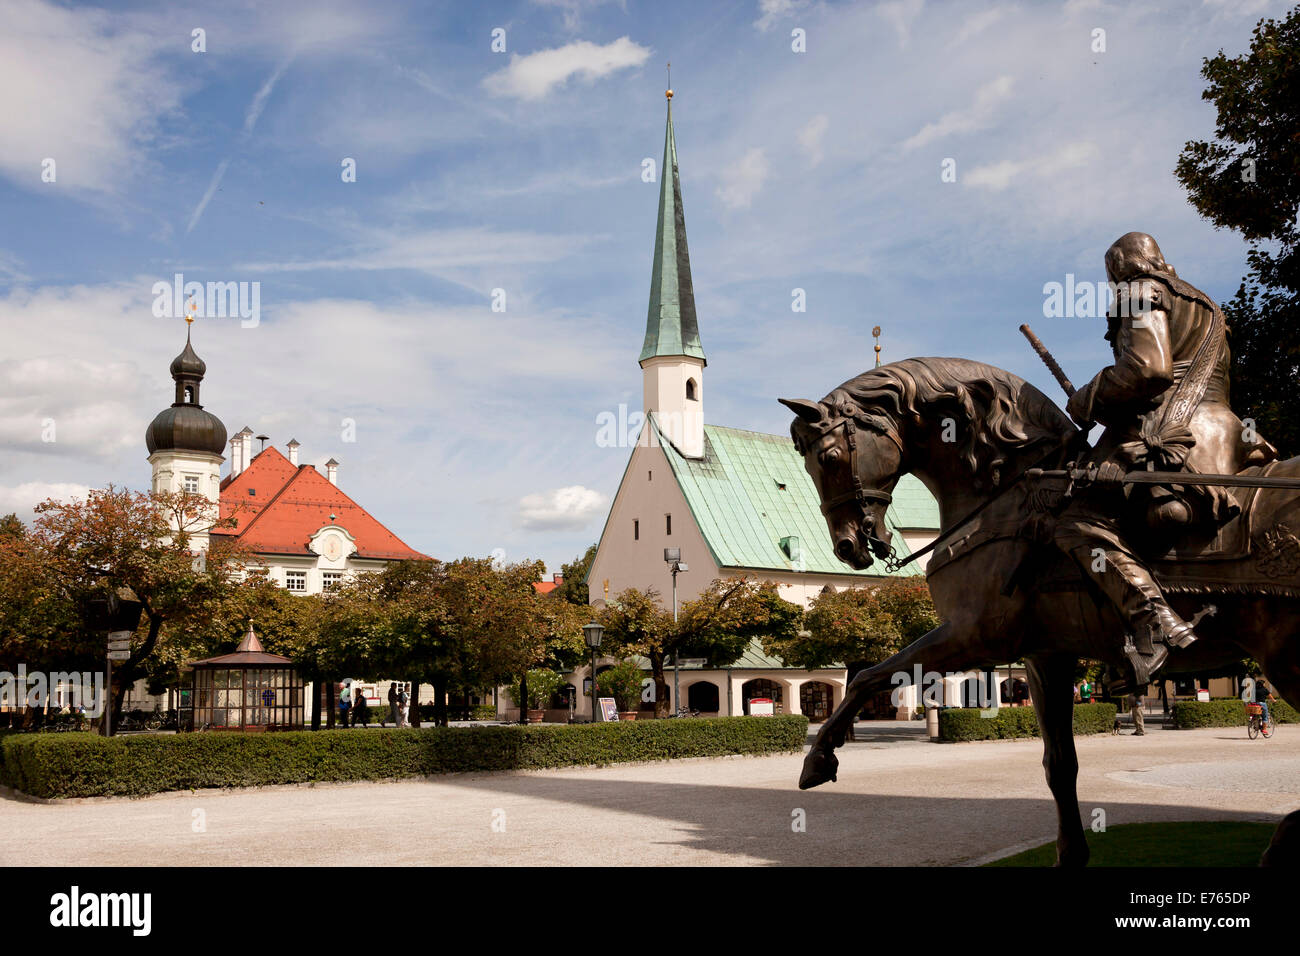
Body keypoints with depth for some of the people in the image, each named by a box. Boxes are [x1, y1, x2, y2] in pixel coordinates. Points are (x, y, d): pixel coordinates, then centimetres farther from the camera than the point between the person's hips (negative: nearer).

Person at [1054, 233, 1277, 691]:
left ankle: (1151, 617, -38)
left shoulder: (1141, 293, 5)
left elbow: (1145, 367, -12)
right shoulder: (1204, 306, 33)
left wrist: (1086, 402, 2)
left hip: (1165, 436, -10)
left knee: (1081, 525, -19)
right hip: (1220, 439, 10)